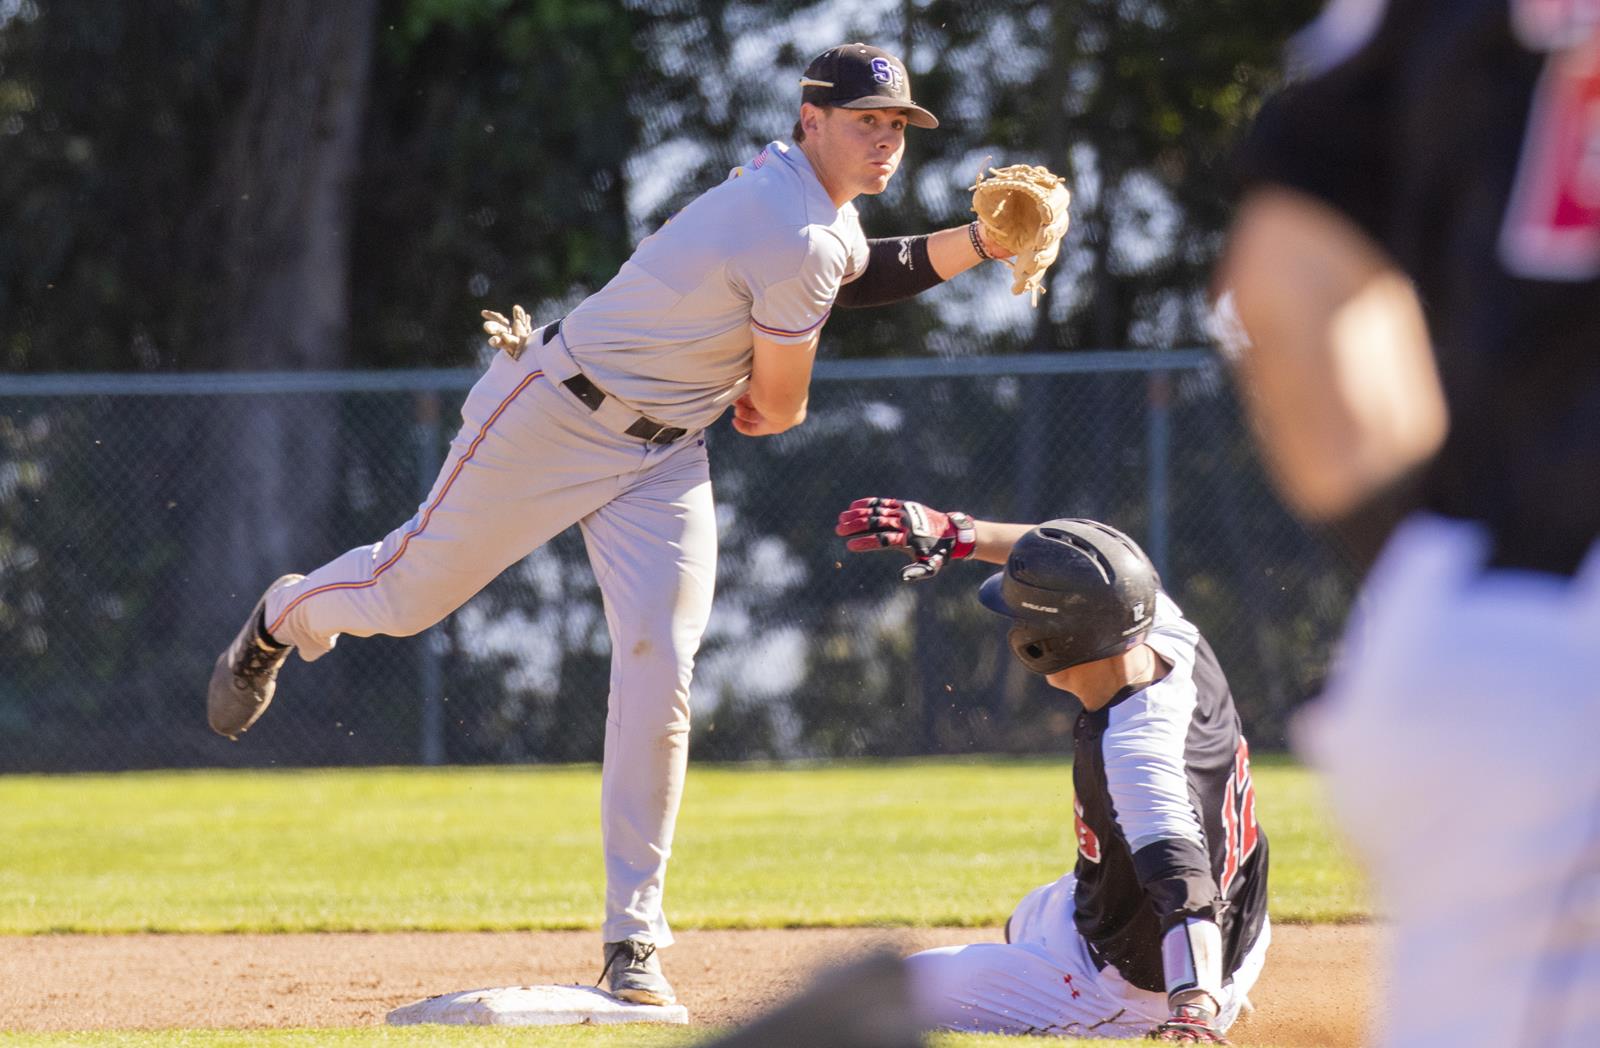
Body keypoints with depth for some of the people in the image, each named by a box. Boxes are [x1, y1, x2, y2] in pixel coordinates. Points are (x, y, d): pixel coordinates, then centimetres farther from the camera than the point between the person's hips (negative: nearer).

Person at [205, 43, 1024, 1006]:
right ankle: (285, 617, 43)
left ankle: (634, 941, -2)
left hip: (665, 457, 8)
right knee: (407, 597, 6)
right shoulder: (795, 239, -27)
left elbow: (854, 275, 21)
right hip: (556, 419, -8)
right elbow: (780, 405, -16)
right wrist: (761, 406, 8)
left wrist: (981, 243, 8)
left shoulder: (821, 202, 1)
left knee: (659, 682, -6)